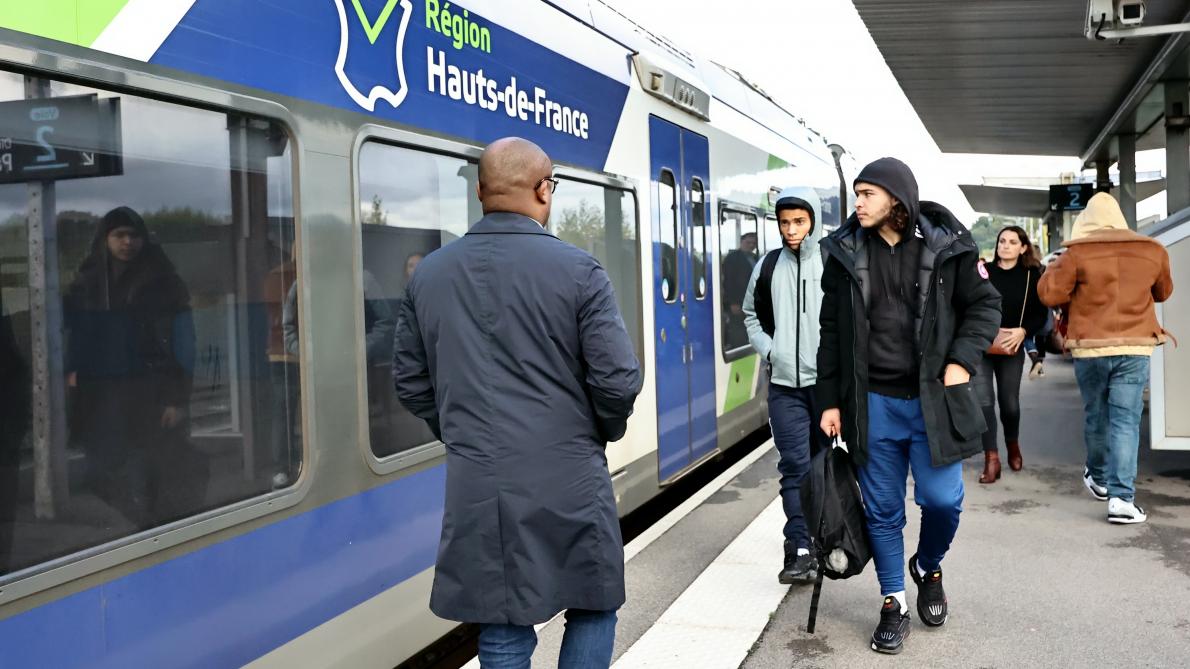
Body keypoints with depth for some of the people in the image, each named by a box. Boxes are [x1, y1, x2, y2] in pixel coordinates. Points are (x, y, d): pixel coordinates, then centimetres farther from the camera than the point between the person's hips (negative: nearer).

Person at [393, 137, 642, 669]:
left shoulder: (428, 275, 3)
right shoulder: (576, 270, -10)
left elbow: (411, 384, 8)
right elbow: (618, 379, -12)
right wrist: (605, 430, 8)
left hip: (478, 486, 4)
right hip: (567, 480, -3)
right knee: (592, 608, 16)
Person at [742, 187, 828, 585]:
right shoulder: (768, 266, 7)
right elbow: (752, 315, 18)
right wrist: (769, 350, 4)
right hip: (784, 384, 2)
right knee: (794, 465, -1)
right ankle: (800, 549, 0)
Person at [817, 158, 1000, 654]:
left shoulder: (946, 246, -4)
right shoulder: (845, 253, 1)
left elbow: (985, 304, 6)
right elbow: (832, 332, 6)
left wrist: (962, 359, -9)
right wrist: (830, 401, 4)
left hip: (933, 398, -1)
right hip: (872, 403, 1)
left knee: (942, 500, -2)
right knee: (882, 511, 7)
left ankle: (928, 567, 31)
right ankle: (893, 604, 23)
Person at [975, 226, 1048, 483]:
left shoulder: (1031, 276, 1)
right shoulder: (983, 271, -1)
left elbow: (1040, 314, 1)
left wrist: (1023, 331, -17)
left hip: (1012, 349, 1)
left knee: (1010, 402, 7)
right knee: (983, 401, -9)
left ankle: (1013, 445, 37)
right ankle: (991, 460, -4)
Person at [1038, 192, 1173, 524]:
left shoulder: (1077, 253, -7)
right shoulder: (1152, 252, 4)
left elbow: (1049, 294, -6)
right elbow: (1163, 292, 20)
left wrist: (1056, 267, 11)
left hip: (1089, 348, 0)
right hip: (1134, 348, 1)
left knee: (1096, 416, 16)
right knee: (1125, 421, -2)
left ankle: (1099, 478, 36)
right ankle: (1122, 498, -10)